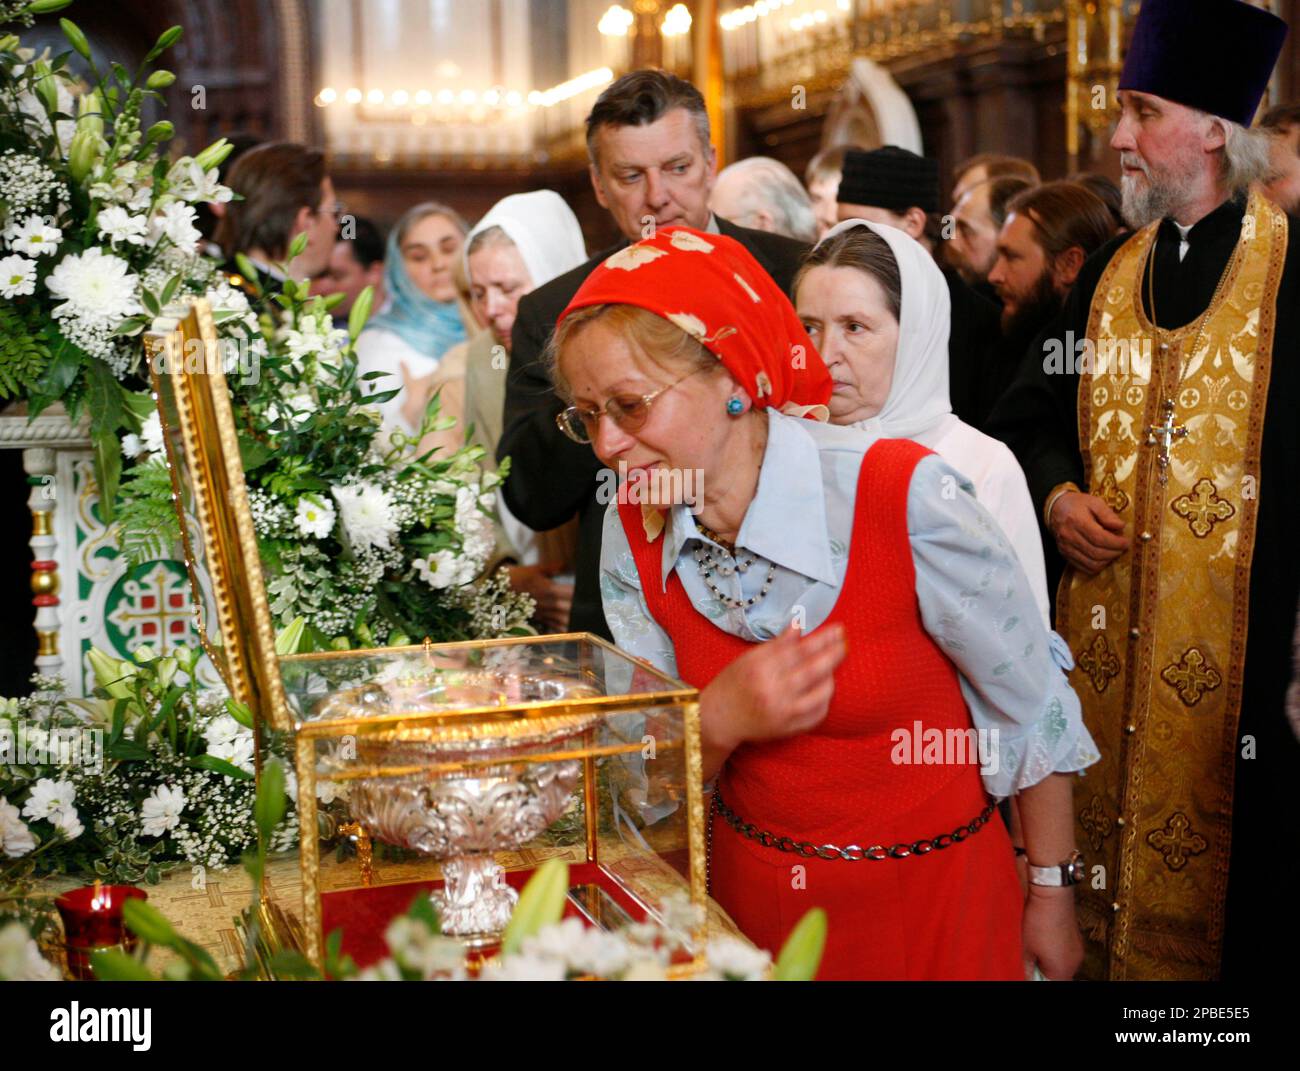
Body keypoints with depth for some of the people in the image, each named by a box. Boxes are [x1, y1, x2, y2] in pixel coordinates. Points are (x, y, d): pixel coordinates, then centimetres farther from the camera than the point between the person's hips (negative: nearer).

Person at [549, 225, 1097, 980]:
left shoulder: (902, 498, -26)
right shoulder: (634, 534, -11)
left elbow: (1032, 708, -12)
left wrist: (1053, 899, -2)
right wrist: (721, 721, -25)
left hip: (929, 896, -3)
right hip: (752, 895, 4)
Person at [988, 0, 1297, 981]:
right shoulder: (1112, 271, 9)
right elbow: (1038, 402, 18)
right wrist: (1055, 492, -1)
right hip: (1107, 624, 5)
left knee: (1220, 868, 5)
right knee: (1100, 832, 14)